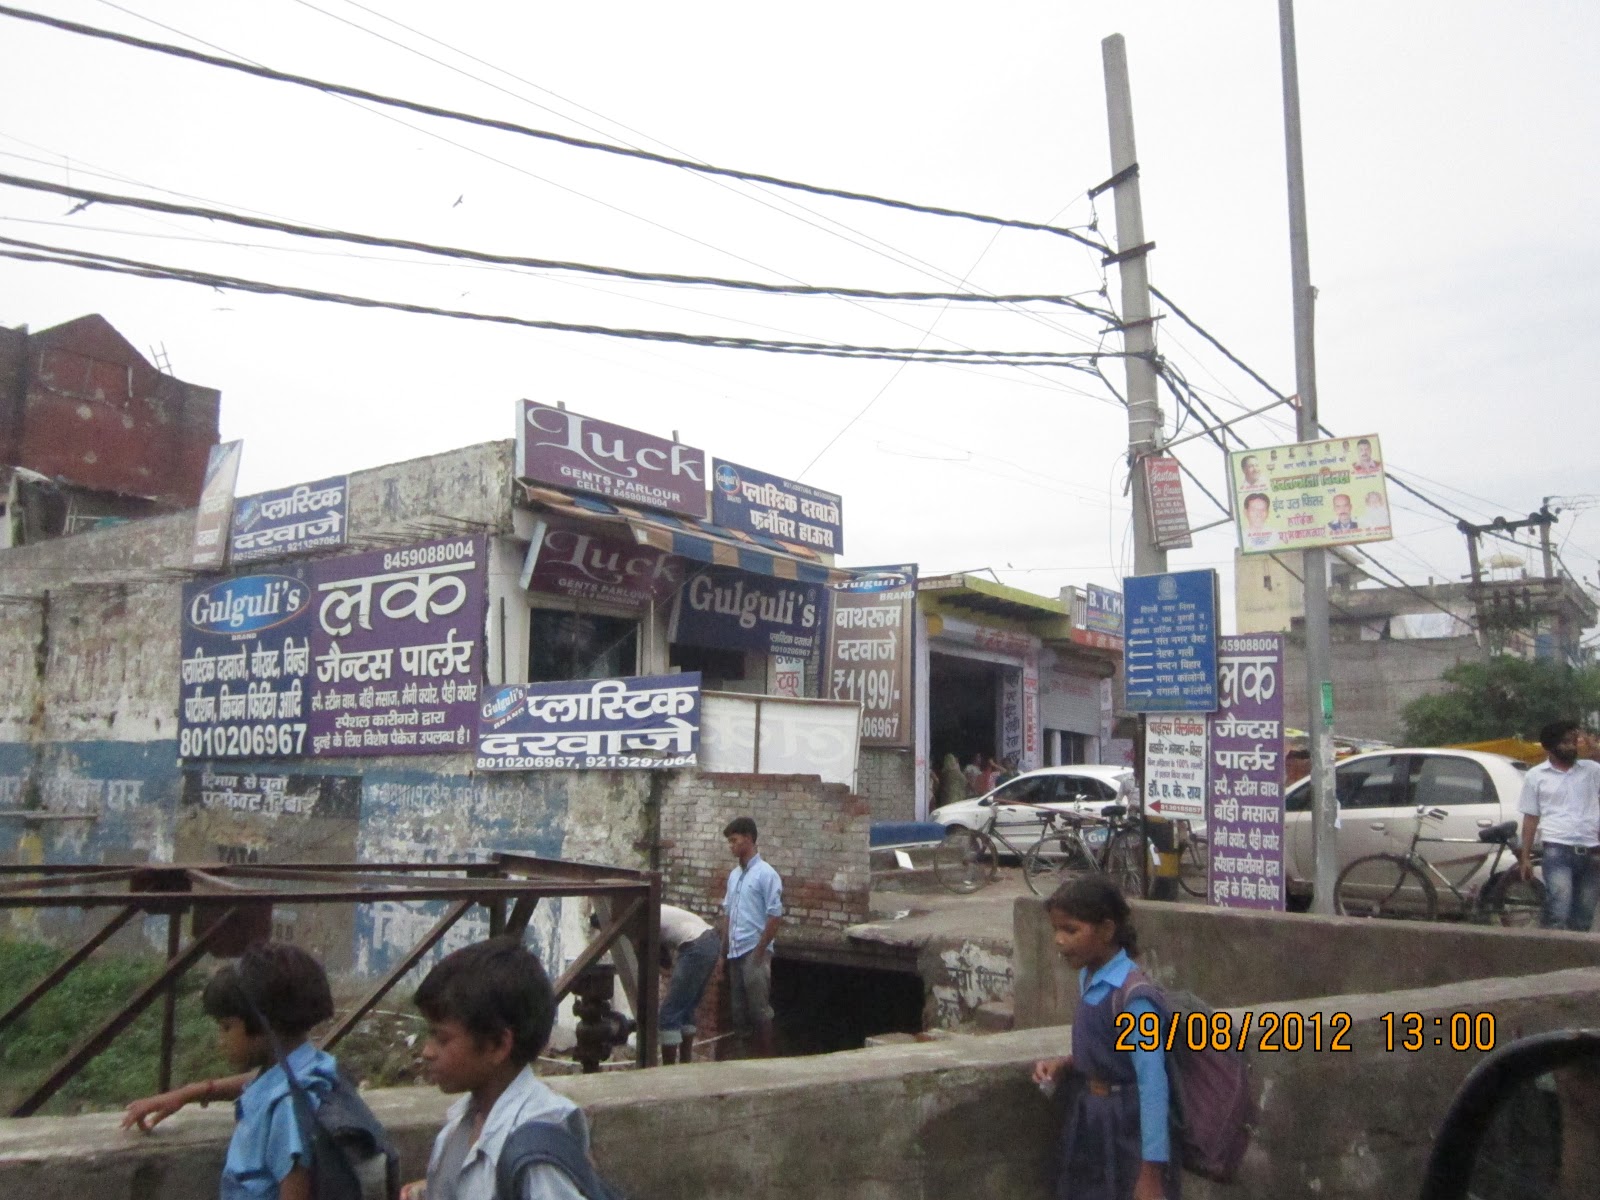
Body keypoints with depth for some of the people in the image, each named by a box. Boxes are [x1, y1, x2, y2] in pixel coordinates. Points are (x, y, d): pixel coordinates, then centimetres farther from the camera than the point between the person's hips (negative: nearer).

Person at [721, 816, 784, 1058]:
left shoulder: (765, 874, -11)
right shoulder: (734, 875, 12)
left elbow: (775, 915, -13)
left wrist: (760, 950, -15)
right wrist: (724, 945, 11)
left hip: (754, 951, -7)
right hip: (735, 953, 7)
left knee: (759, 1008, -2)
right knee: (739, 1008, 11)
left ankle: (765, 1058, 6)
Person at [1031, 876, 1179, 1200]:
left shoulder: (1133, 998, -23)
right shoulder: (1088, 980, 2)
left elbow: (1153, 1086, -23)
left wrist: (1152, 1171, -22)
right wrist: (1065, 1064, -3)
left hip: (1128, 1131, -8)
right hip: (1090, 1128, 8)